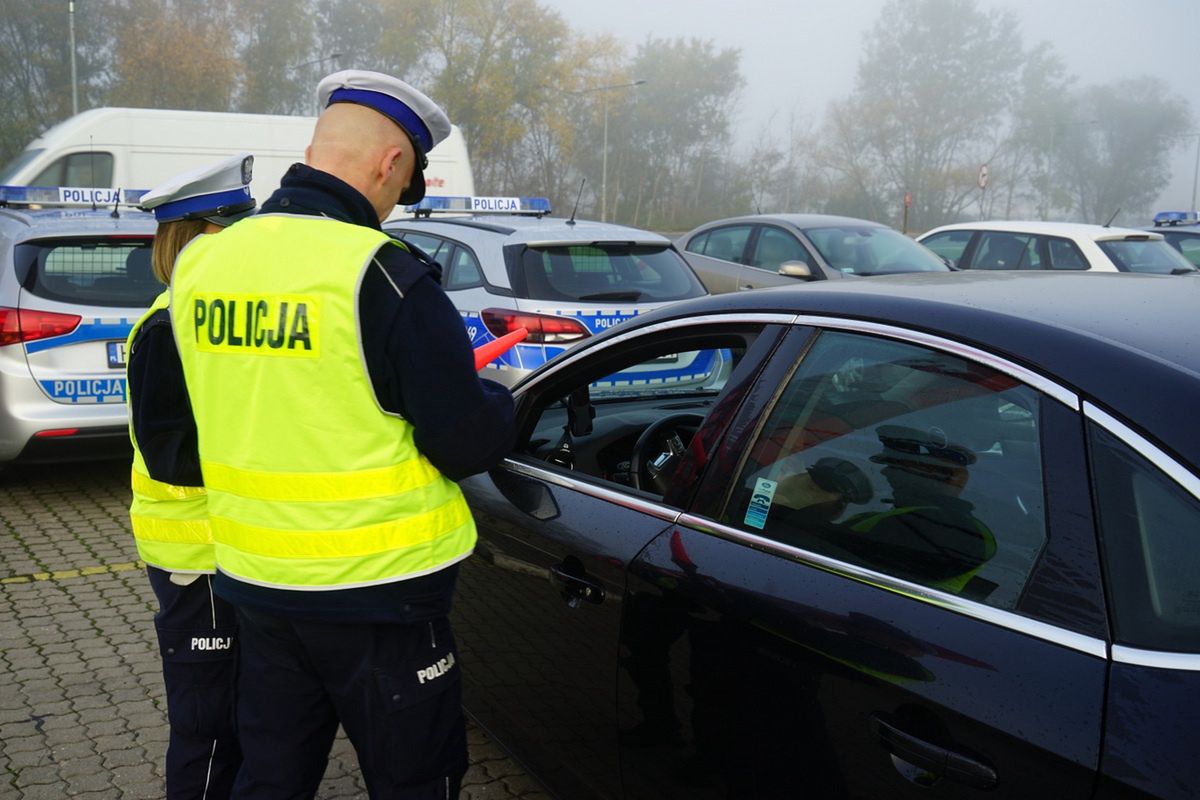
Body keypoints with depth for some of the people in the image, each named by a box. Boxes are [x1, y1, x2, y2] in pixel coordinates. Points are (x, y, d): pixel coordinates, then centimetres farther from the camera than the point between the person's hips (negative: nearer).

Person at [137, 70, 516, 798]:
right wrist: (501, 407, 5)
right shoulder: (384, 277, -20)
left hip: (254, 576, 6)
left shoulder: (200, 264, 1)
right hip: (377, 589, -6)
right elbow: (469, 443, -16)